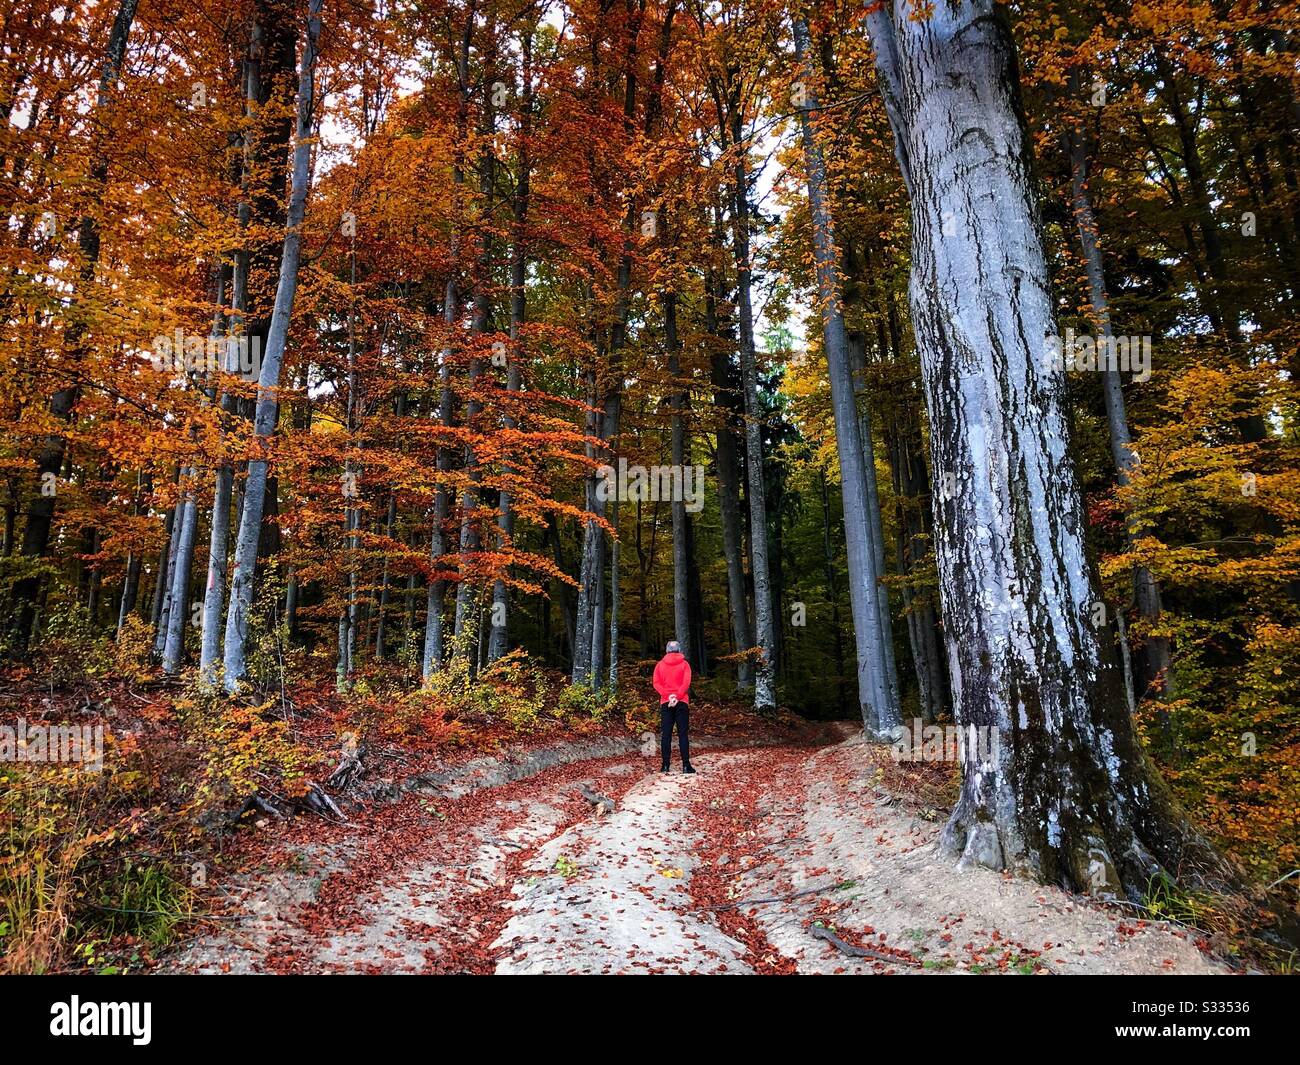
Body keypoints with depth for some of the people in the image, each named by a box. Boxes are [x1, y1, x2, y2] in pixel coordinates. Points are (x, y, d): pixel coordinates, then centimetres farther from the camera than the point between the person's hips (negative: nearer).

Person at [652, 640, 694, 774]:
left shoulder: (660, 665, 8)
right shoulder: (684, 664, 2)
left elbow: (656, 683, -1)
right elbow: (686, 683, -10)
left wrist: (668, 695, -9)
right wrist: (677, 696, -14)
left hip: (665, 702, 2)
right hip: (682, 702, -1)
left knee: (665, 734, 4)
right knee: (683, 734, 0)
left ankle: (665, 765, 1)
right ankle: (686, 765, -4)